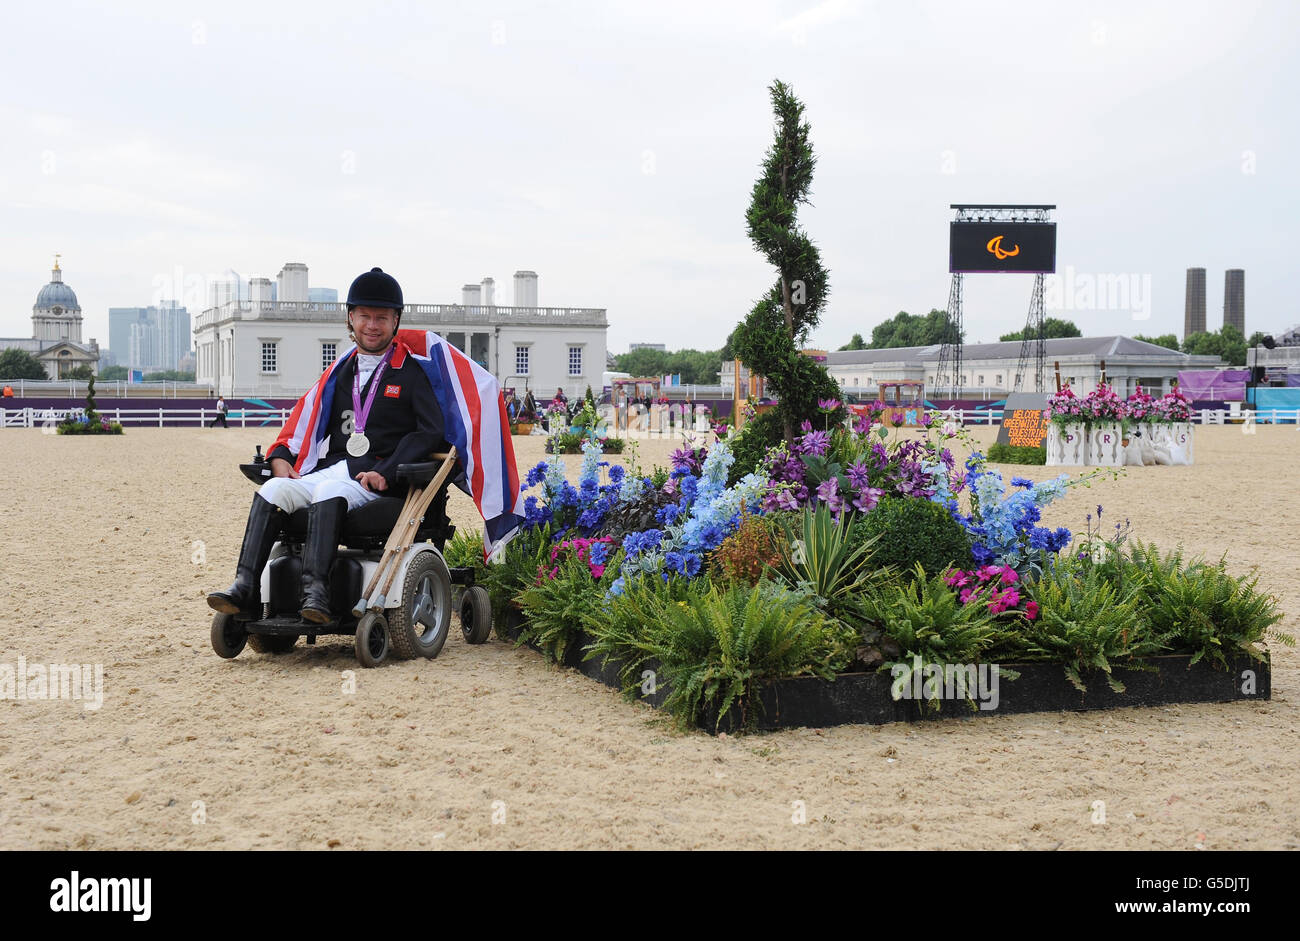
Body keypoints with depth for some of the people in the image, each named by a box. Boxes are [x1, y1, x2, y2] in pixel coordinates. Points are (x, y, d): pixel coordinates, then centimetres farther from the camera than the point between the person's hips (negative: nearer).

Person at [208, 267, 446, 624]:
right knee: (273, 490, -22)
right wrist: (280, 457, 3)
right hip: (332, 468, 5)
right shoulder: (341, 373, 24)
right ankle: (244, 586, -31)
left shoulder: (411, 373, 7)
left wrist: (386, 473, -15)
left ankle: (315, 589, -48)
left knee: (328, 492, -37)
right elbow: (306, 415, 24)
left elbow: (431, 431, -4)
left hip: (379, 478, -5)